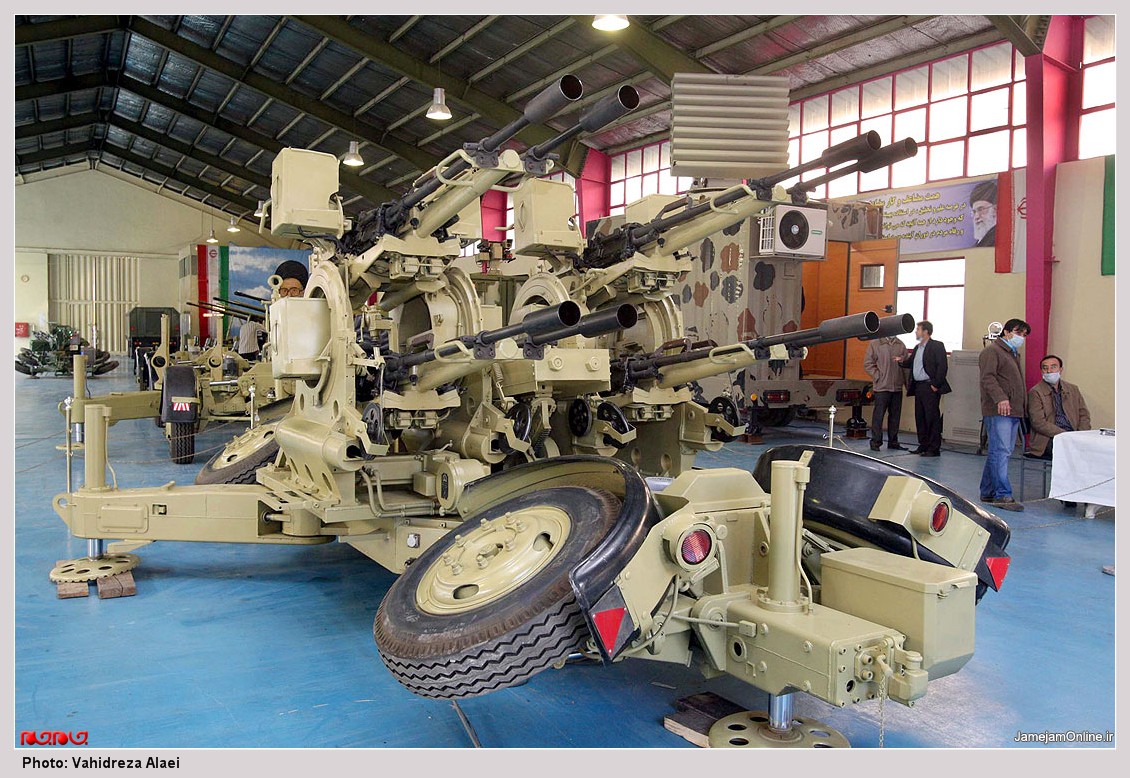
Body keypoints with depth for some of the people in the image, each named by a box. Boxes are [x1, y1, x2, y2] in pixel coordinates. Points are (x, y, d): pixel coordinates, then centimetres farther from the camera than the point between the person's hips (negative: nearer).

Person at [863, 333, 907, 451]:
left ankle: (893, 442, 19)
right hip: (881, 387, -5)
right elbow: (868, 364, -3)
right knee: (878, 414, -3)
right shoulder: (874, 344, -1)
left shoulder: (900, 345, 11)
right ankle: (876, 442, 5)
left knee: (895, 415, 10)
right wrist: (878, 377, -9)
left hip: (897, 386, 5)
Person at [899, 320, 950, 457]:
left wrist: (936, 384, -16)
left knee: (932, 418, -4)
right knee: (920, 417, 11)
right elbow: (910, 362, 20)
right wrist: (900, 362, -1)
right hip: (918, 387, 8)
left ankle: (934, 448, 1)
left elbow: (943, 366, -12)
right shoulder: (917, 348, 18)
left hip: (930, 387, -8)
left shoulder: (937, 346, -7)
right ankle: (923, 445, 20)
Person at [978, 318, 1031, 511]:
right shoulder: (992, 351, -3)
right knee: (1001, 452, -13)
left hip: (1014, 412, 9)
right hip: (998, 411, -9)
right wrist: (1000, 398, -29)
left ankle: (988, 492, 15)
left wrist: (1022, 408, 21)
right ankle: (1003, 495, -16)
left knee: (997, 453, 10)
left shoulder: (1014, 354, 27)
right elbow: (987, 378, -16)